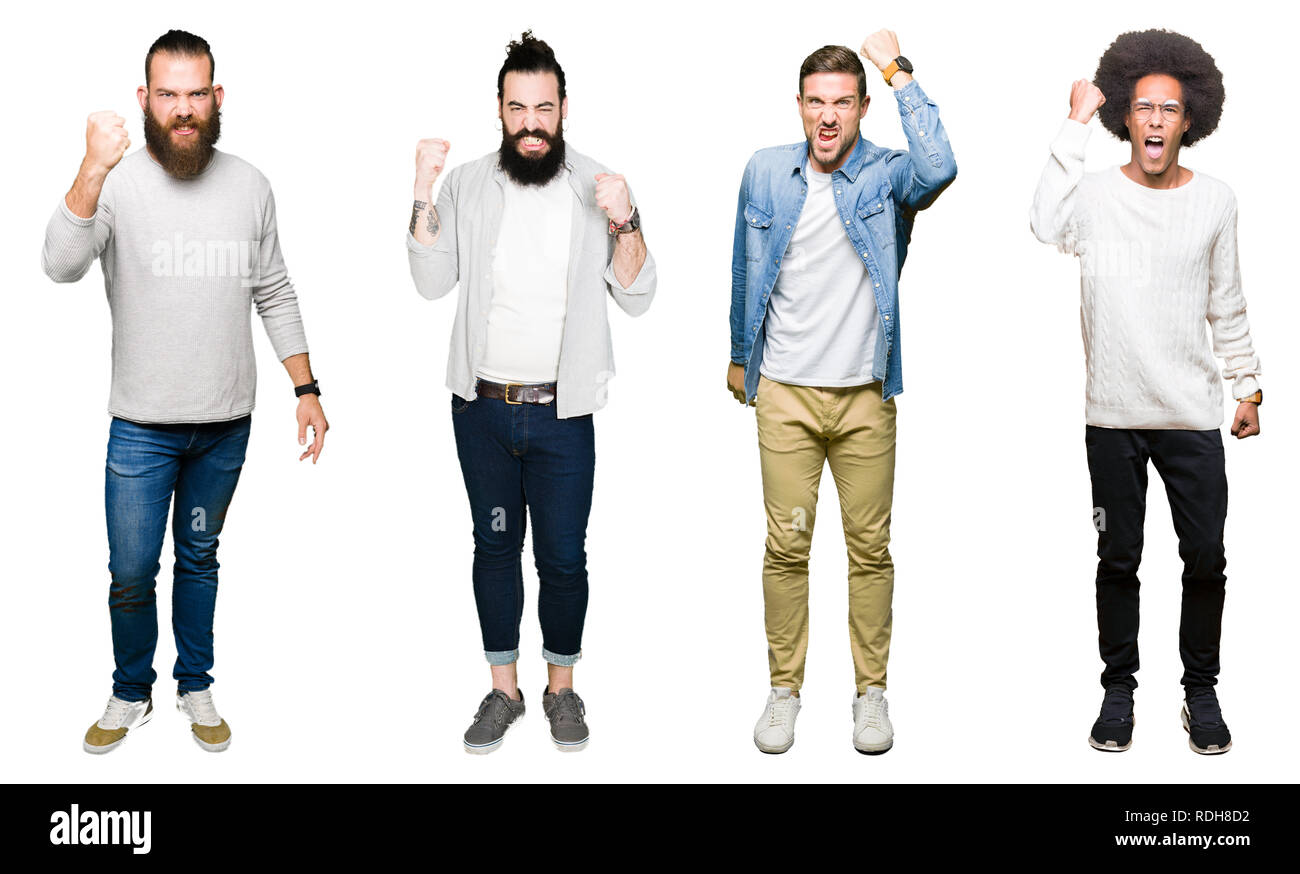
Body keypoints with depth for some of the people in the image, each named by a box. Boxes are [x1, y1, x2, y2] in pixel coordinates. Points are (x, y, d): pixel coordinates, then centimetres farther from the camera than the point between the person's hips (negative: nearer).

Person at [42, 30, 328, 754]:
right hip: (142, 424, -2)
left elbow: (276, 295, 9)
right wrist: (94, 171, -42)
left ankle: (196, 687, 34)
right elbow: (61, 266, -28)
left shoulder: (249, 185, 1)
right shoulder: (118, 183, -10)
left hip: (227, 422, 3)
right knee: (132, 573, 6)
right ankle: (132, 695, 29)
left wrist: (307, 388, 4)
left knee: (200, 558, 18)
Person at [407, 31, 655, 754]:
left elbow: (637, 297, -4)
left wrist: (623, 221, -19)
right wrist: (425, 192, -12)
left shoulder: (598, 187, -1)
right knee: (495, 547, 13)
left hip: (561, 413, -2)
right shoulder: (468, 184, 3)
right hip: (481, 405, 2)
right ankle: (503, 690, 27)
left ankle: (562, 688, 26)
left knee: (563, 558, 5)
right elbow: (433, 282, -3)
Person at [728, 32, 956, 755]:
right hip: (785, 394, 1)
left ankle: (872, 689, 20)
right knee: (786, 545, 3)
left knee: (872, 547, 6)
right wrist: (739, 357, 21)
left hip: (865, 395, -1)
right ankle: (785, 689, 17)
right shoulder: (766, 173, 5)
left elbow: (939, 168, -27)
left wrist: (898, 71, -19)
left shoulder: (887, 176, -3)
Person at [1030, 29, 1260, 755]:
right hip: (1115, 415, -2)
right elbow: (1047, 229, -30)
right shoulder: (1096, 193, -6)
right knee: (1119, 559, 9)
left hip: (1194, 415, 2)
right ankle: (1120, 691, 25)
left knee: (1206, 558, 7)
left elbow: (1227, 305, 11)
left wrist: (1250, 385, 12)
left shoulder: (1216, 201, 2)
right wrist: (1076, 124, -25)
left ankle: (1202, 693, 25)